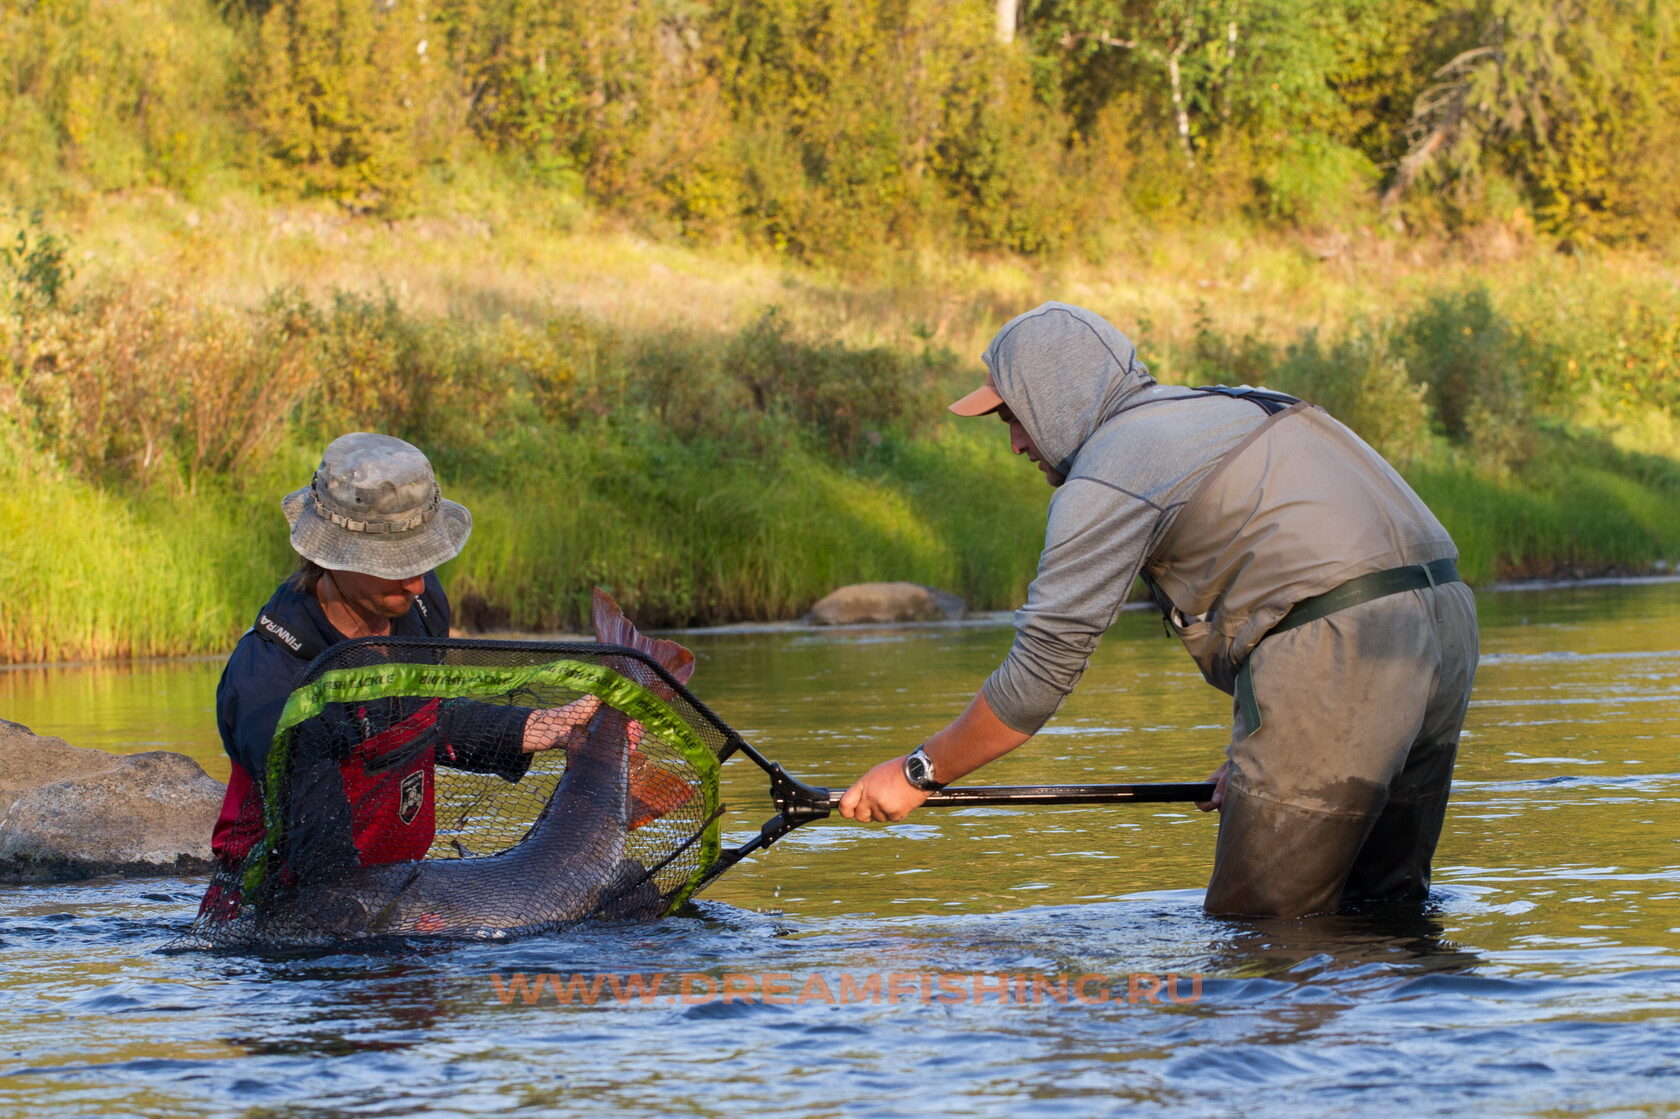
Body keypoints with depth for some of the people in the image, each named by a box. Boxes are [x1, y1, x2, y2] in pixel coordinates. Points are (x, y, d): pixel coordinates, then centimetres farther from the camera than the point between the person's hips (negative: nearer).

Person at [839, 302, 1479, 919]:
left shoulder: (1108, 473, -1)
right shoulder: (1219, 412, 27)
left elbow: (1042, 668, -3)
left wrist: (919, 772, 8)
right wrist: (1254, 757, 24)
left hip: (1343, 652, -9)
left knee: (1253, 928, -4)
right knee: (1384, 908, 17)